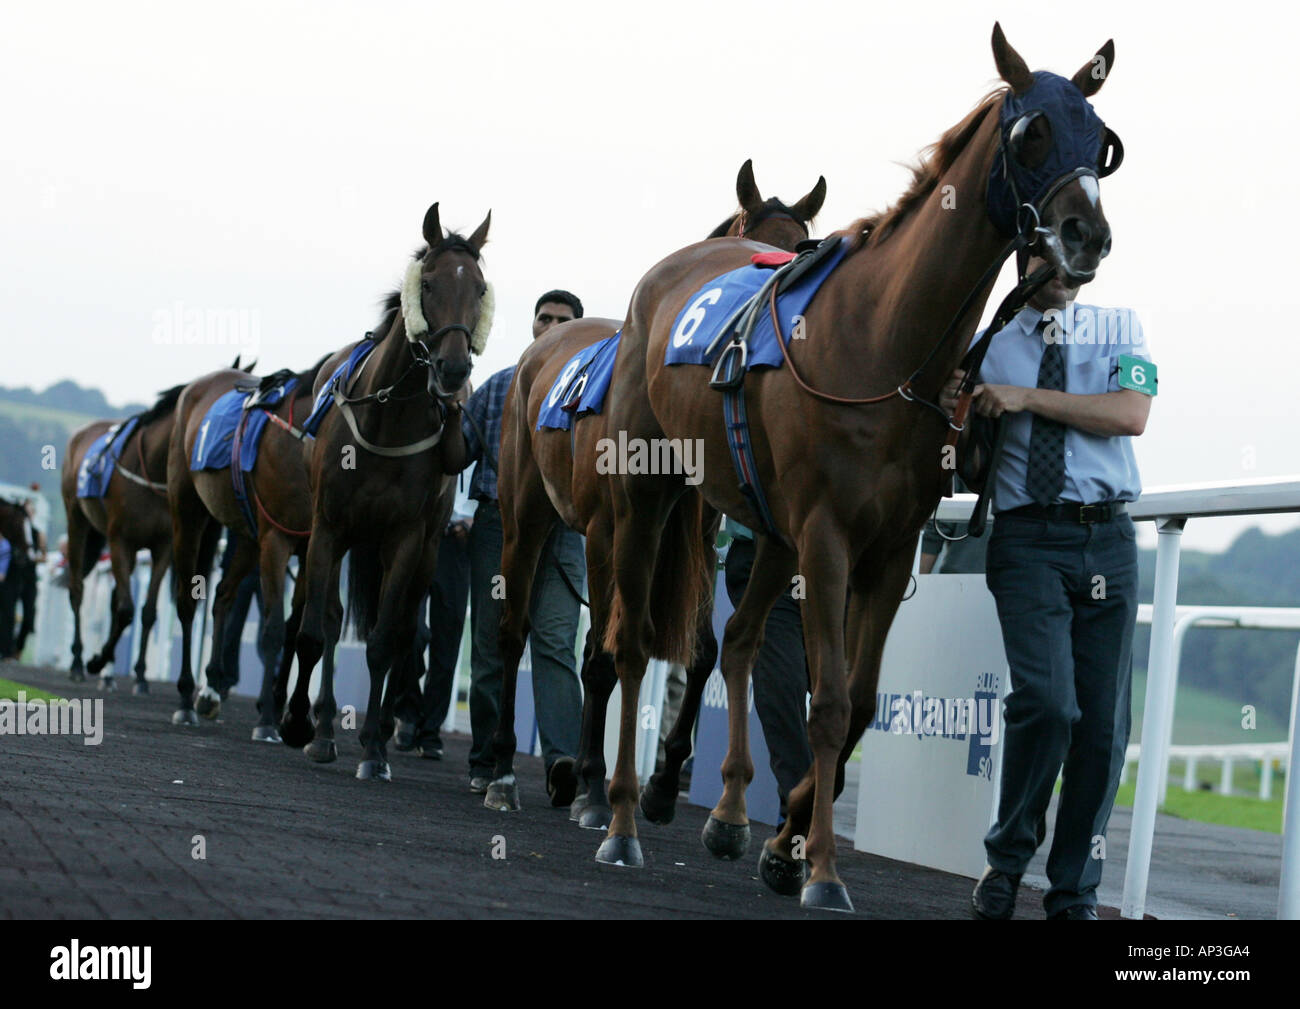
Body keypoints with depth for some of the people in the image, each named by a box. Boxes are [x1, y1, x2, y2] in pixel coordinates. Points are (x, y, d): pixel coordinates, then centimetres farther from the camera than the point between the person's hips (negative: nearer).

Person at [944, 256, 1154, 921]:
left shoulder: (1120, 330, 11)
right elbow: (973, 469, 14)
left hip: (1108, 541, 2)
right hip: (1027, 540, -2)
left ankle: (1074, 895, 13)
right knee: (1047, 699, -21)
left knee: (1105, 723, 1)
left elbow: (1131, 415, -8)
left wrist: (1025, 398, -12)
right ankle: (1006, 863, -1)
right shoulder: (984, 347, 11)